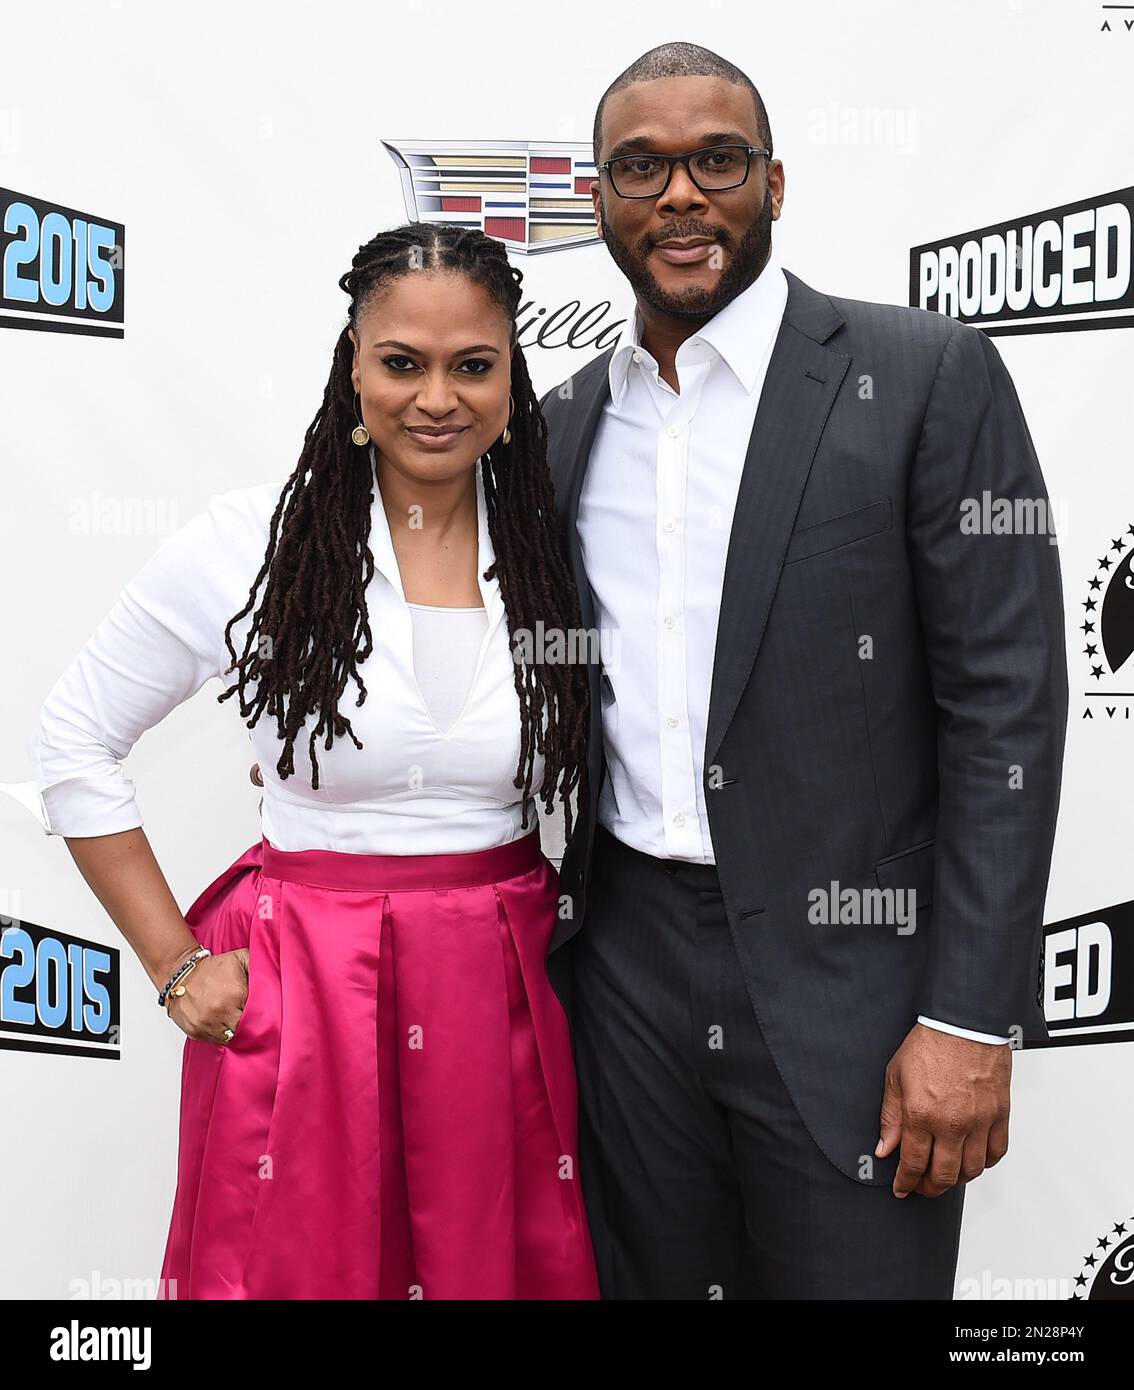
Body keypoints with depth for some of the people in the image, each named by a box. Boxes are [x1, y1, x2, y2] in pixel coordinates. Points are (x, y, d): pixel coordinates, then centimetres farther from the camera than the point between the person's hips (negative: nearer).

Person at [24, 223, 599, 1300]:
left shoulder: (556, 552, 0)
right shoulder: (254, 541, -8)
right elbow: (73, 742, -1)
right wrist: (174, 964, -3)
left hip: (508, 998, 3)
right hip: (302, 1005, -2)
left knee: (505, 1269, 13)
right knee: (305, 1268, 10)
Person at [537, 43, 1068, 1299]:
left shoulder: (925, 376, -7)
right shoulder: (569, 420, 8)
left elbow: (1005, 703, -10)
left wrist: (971, 1019, -14)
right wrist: (546, 948, 11)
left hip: (844, 976, -4)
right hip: (627, 968, 5)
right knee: (652, 1276, 17)